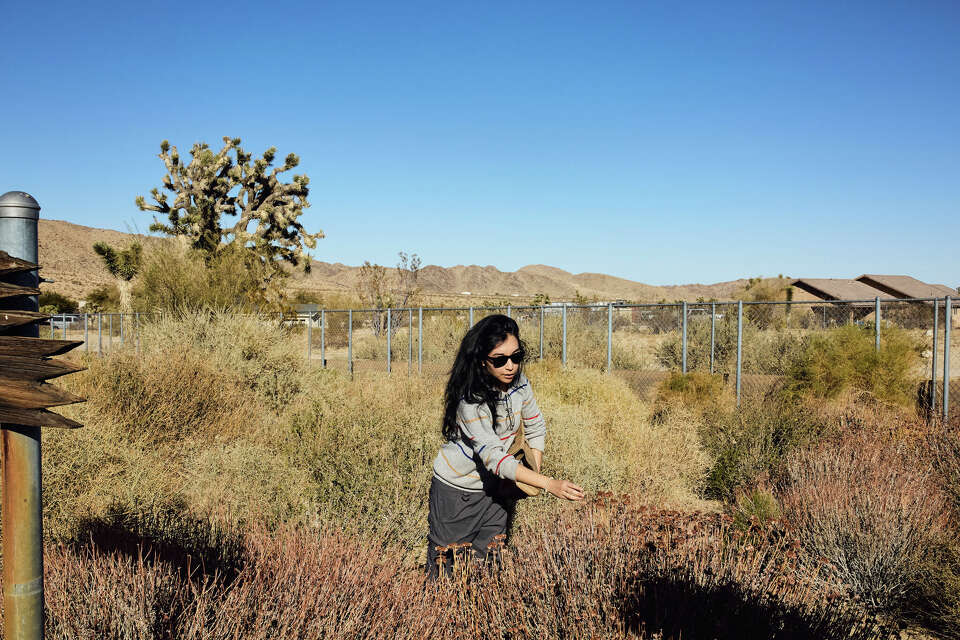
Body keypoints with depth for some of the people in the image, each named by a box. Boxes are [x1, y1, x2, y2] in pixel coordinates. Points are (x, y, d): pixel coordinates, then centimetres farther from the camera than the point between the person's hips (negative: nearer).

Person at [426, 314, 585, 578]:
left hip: (495, 487, 5)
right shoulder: (470, 402, -31)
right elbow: (495, 457, -38)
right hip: (456, 489, -5)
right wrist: (549, 484, -46)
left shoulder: (518, 381, -11)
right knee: (445, 561, 9)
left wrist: (536, 471, -4)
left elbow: (535, 427, 6)